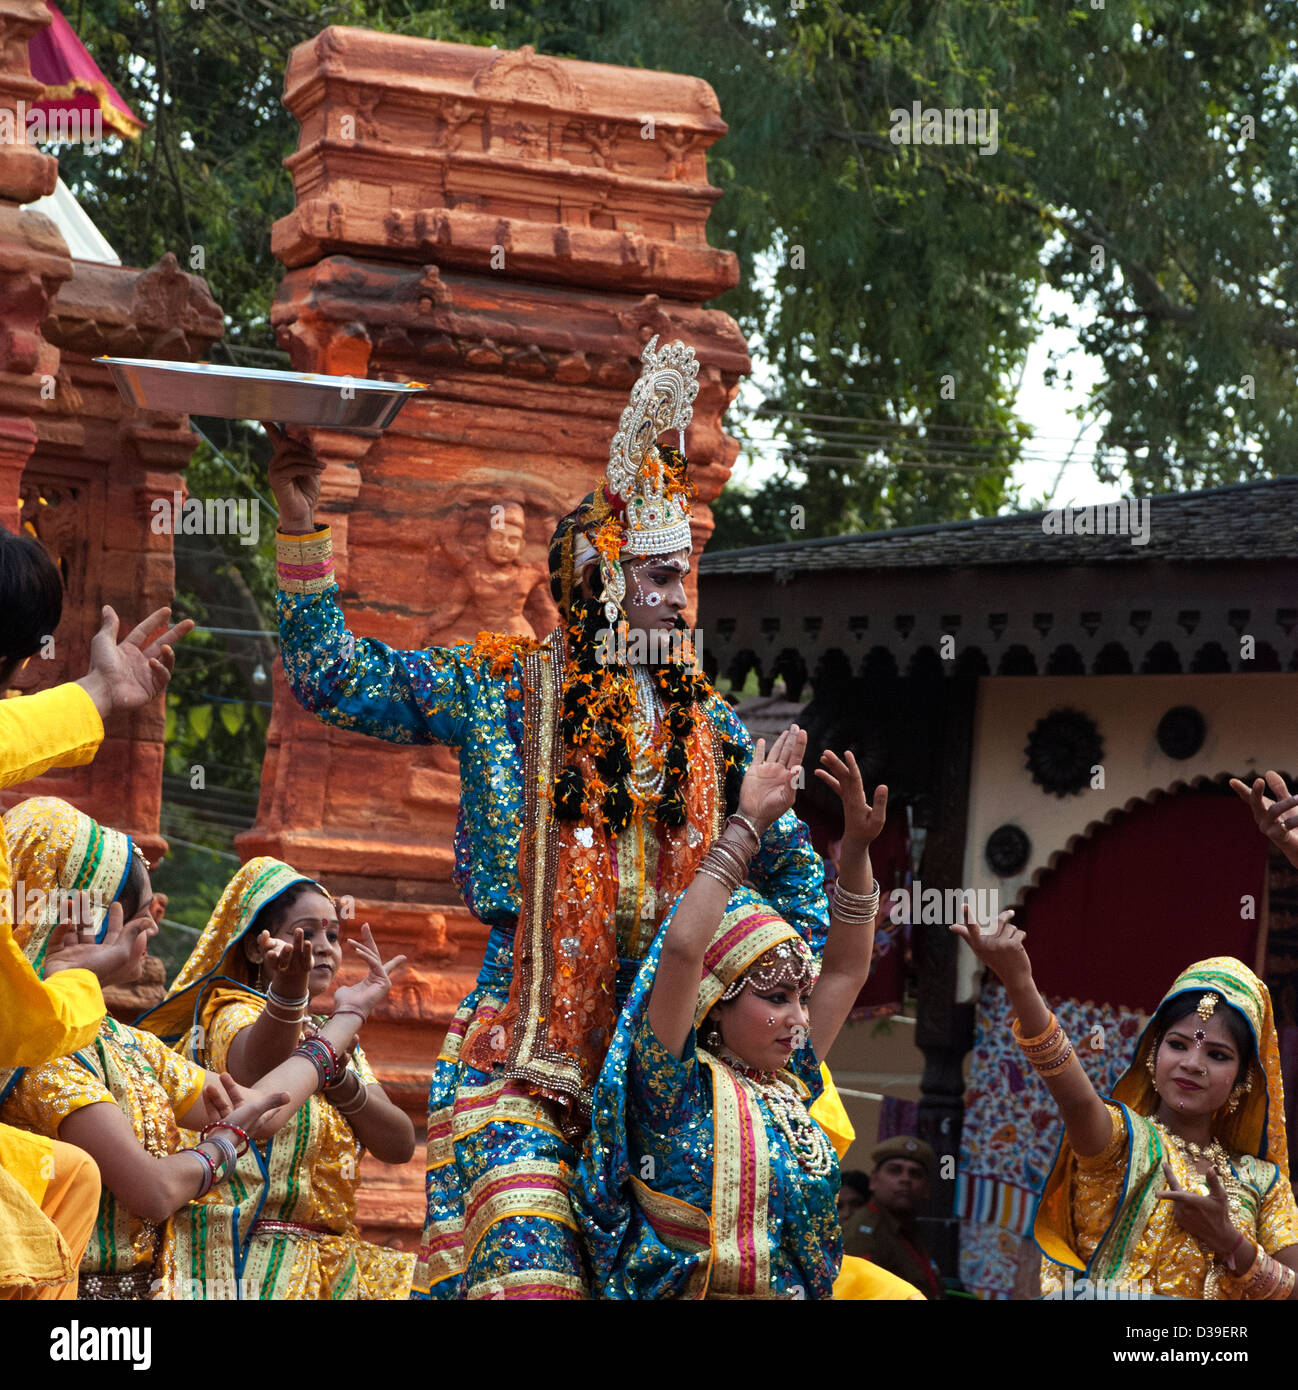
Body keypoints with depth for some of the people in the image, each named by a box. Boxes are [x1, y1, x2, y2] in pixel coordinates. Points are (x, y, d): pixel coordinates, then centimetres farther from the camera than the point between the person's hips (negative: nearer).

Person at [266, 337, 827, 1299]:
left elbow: (794, 862, 25)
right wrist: (301, 534, -3)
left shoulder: (708, 724, 14)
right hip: (527, 1045, -3)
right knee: (523, 1260, -18)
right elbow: (334, 678, 4)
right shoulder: (501, 688, 6)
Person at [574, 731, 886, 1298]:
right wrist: (747, 823, -9)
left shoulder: (786, 1086, 15)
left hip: (801, 1293, 6)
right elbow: (681, 948, -14)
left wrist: (857, 847, 17)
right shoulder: (678, 1084, -2)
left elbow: (846, 969, 24)